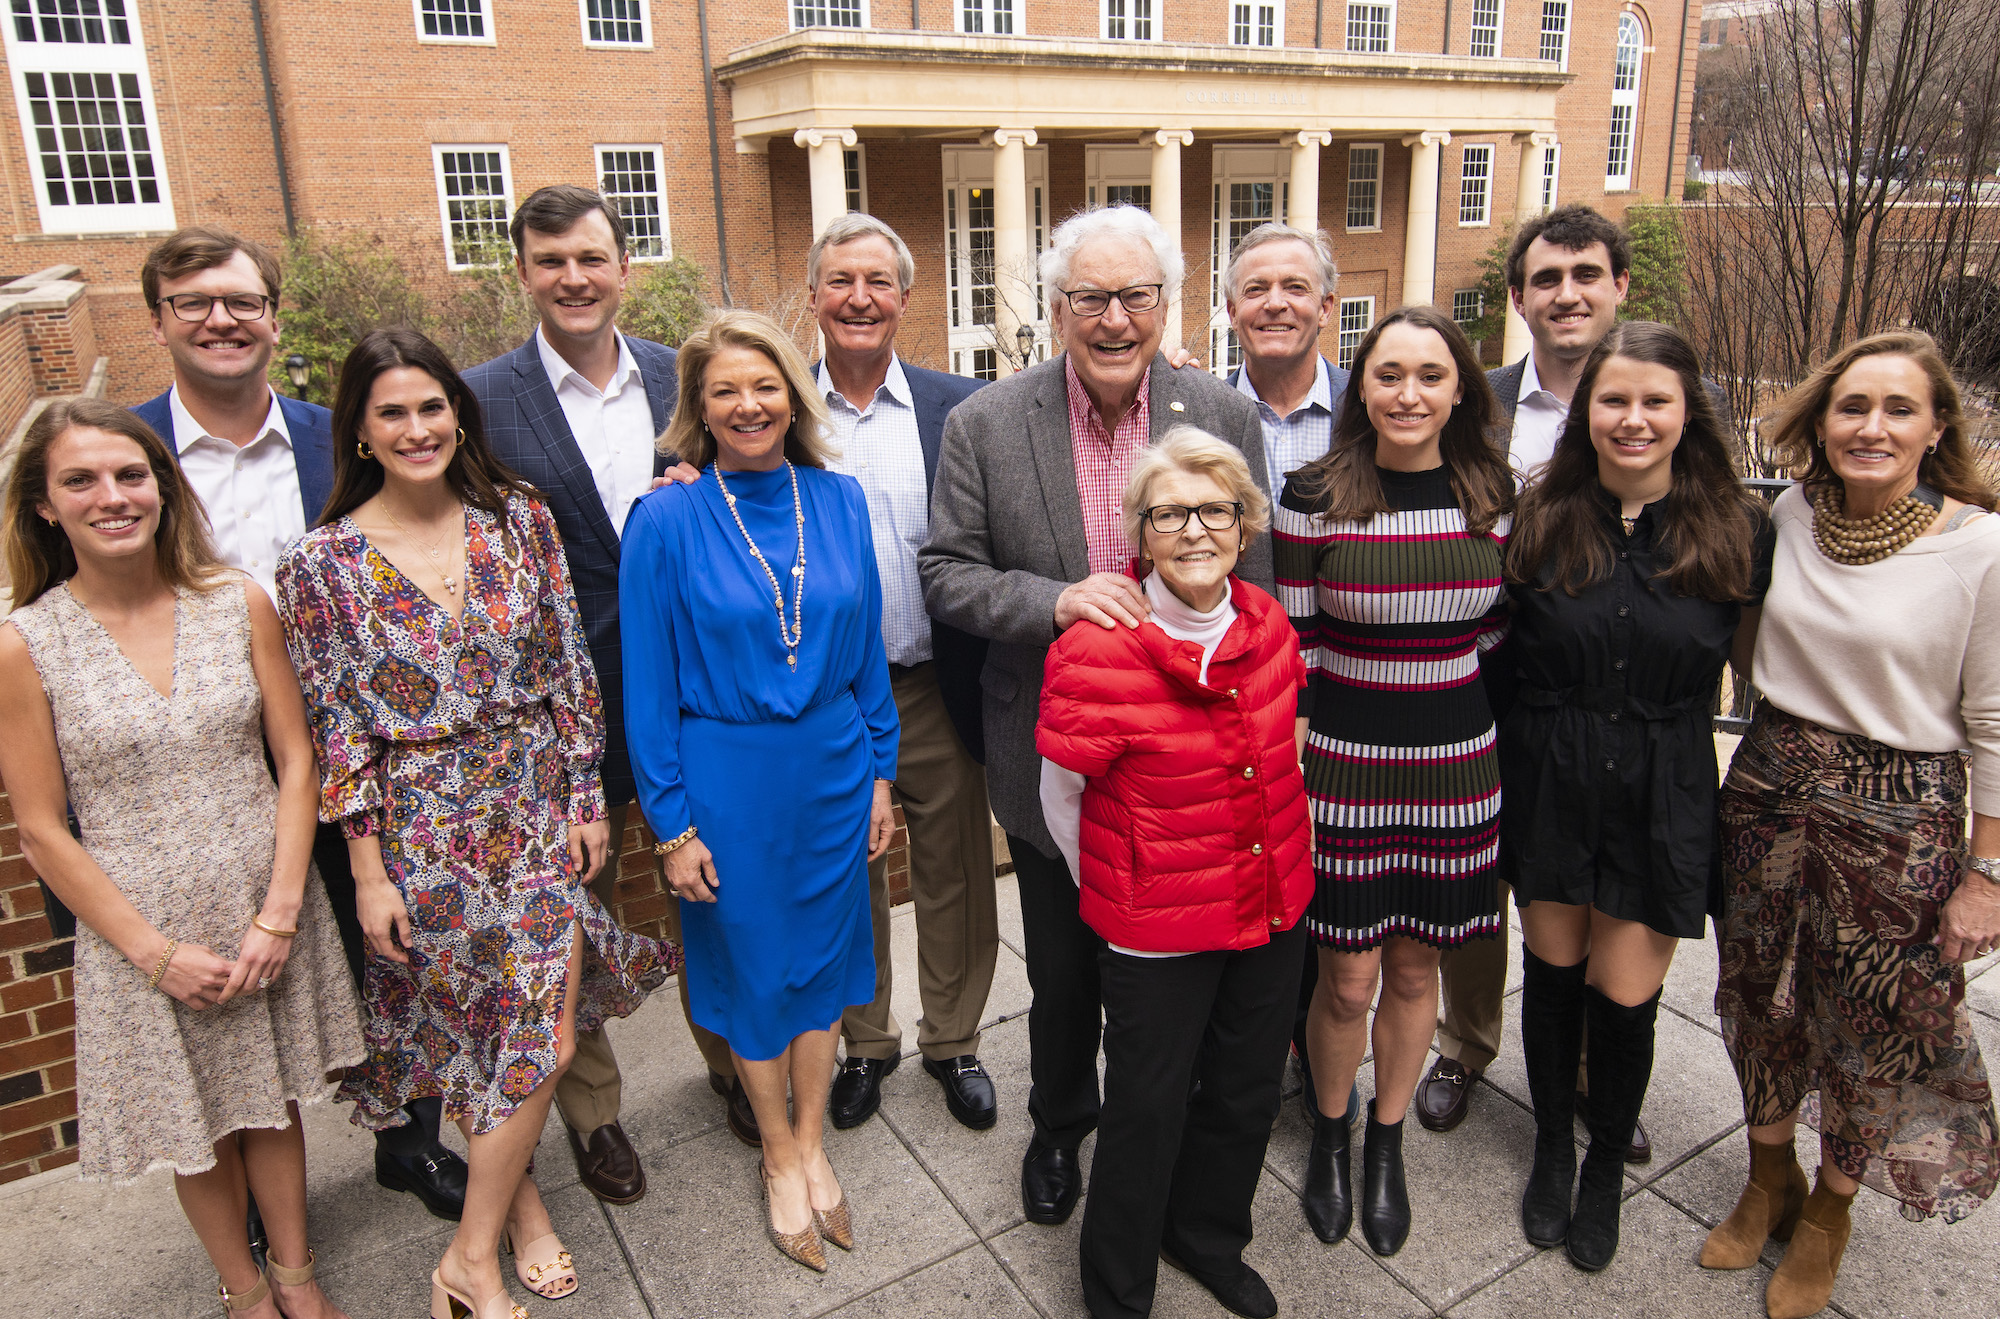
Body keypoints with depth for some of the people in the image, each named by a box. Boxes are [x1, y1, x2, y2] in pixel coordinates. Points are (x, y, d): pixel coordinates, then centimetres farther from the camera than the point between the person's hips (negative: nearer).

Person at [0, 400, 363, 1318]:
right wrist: (155, 952, -10)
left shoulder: (239, 604, -6)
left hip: (265, 908, 1)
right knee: (193, 1121, 17)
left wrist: (280, 910, -10)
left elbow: (295, 761, -3)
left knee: (274, 1097, 18)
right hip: (141, 930, -1)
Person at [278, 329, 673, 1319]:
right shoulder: (323, 563, -8)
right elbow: (335, 732, -5)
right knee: (471, 1025, 12)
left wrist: (585, 799, 2)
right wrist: (369, 873, -5)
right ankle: (519, 1197, 36)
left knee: (540, 1033, 3)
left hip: (539, 808, 2)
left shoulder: (519, 518, -2)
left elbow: (570, 671, 2)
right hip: (424, 831, -2)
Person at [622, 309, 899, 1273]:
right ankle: (779, 1156, 37)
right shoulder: (666, 522, -11)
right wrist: (671, 823, -8)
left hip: (832, 773, 3)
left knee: (823, 954, 16)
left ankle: (812, 1146, 38)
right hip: (727, 781, -3)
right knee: (754, 969, 14)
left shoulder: (839, 502, -1)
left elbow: (866, 650, 5)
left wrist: (880, 773, 5)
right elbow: (648, 684, -8)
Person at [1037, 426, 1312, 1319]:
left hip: (1273, 909, 6)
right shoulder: (1095, 652, -21)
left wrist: (1280, 850, 14)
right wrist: (1109, 899, 1)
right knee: (1147, 1111, 11)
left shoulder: (1268, 626, -4)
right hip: (1155, 934, -5)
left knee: (1246, 1095, 22)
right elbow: (1059, 796, -8)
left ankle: (1207, 1239, 51)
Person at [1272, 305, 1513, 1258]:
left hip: (1456, 768, 3)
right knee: (1349, 980, 7)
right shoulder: (1313, 497, -10)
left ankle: (1386, 1146, 40)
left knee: (1415, 970, 16)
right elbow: (1288, 645, -7)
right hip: (1343, 768, -3)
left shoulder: (1493, 492, 0)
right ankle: (1329, 1135, 36)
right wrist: (1285, 776, -9)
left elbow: (1496, 629, 11)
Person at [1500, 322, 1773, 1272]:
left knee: (1624, 996, 5)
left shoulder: (1737, 528, -3)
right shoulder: (1539, 518, -2)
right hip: (1549, 783, 1)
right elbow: (1497, 648, 4)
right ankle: (1552, 1150, 38)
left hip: (1665, 796, -1)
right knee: (1554, 972, 14)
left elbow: (1757, 666, 5)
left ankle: (1607, 1169, 33)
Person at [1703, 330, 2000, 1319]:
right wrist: (1775, 744, 11)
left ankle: (1827, 1214, 37)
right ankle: (1768, 1181, 41)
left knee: (1873, 1024, 12)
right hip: (1769, 789, 4)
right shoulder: (1792, 515, -2)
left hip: (1901, 818, -3)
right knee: (1762, 998, 16)